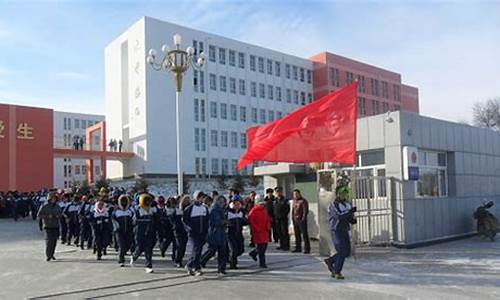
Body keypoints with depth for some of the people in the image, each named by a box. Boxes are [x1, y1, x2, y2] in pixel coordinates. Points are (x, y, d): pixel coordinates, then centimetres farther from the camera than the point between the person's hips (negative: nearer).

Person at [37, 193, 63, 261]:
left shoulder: (57, 206, 7)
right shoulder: (44, 206, -5)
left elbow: (60, 213, 20)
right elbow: (39, 215, -5)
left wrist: (58, 215, -2)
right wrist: (48, 216, -16)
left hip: (55, 226, 4)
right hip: (48, 226, -4)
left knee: (54, 241, 7)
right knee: (49, 240, -12)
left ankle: (51, 254, 23)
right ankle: (48, 256, -6)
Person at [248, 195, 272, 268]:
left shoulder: (264, 210, 12)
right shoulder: (254, 210, -11)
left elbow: (268, 219, 21)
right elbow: (250, 220, -18)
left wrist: (268, 226, 7)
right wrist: (256, 228, -18)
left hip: (265, 231, 8)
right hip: (258, 232, -8)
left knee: (265, 245, 12)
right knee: (261, 246, -5)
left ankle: (253, 253, 35)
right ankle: (262, 263, 4)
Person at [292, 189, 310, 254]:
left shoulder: (303, 201, -8)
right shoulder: (294, 201, 15)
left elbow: (305, 211, -12)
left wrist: (303, 219, -15)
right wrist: (292, 217, 12)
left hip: (301, 220, -8)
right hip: (295, 220, 8)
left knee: (304, 235, -5)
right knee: (297, 235, 13)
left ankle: (307, 249, -1)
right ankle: (298, 248, 21)